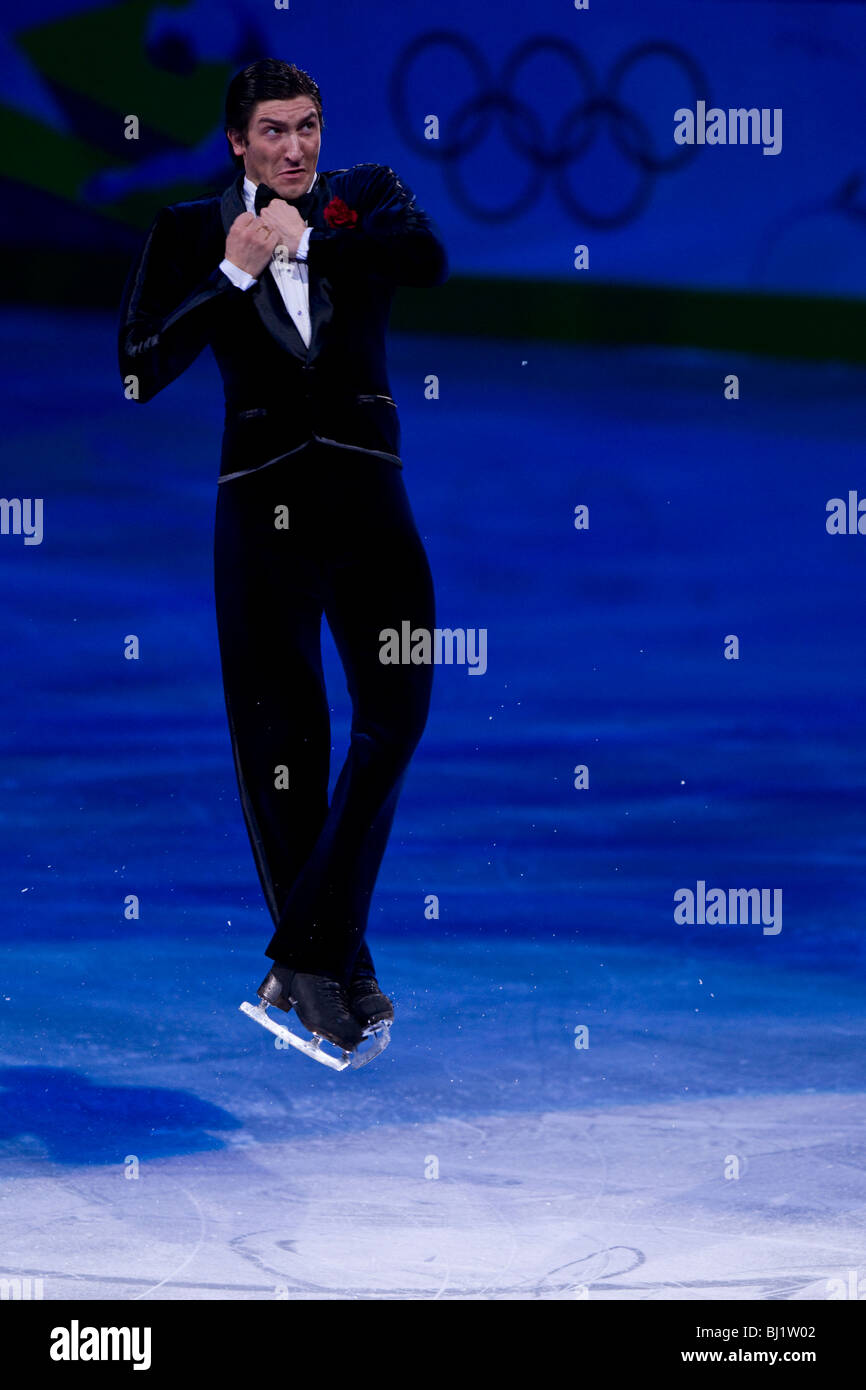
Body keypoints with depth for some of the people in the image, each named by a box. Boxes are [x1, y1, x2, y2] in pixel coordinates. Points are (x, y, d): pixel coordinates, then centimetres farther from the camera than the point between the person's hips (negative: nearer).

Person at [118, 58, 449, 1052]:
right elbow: (139, 371, -4)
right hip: (261, 496, -1)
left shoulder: (363, 196, 10)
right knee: (280, 736, 2)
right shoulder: (191, 231, 6)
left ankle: (304, 952, -8)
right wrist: (236, 272, -10)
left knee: (397, 709, -13)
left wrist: (306, 241, -15)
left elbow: (429, 258, -11)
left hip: (365, 486, 1)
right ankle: (340, 969, 14)